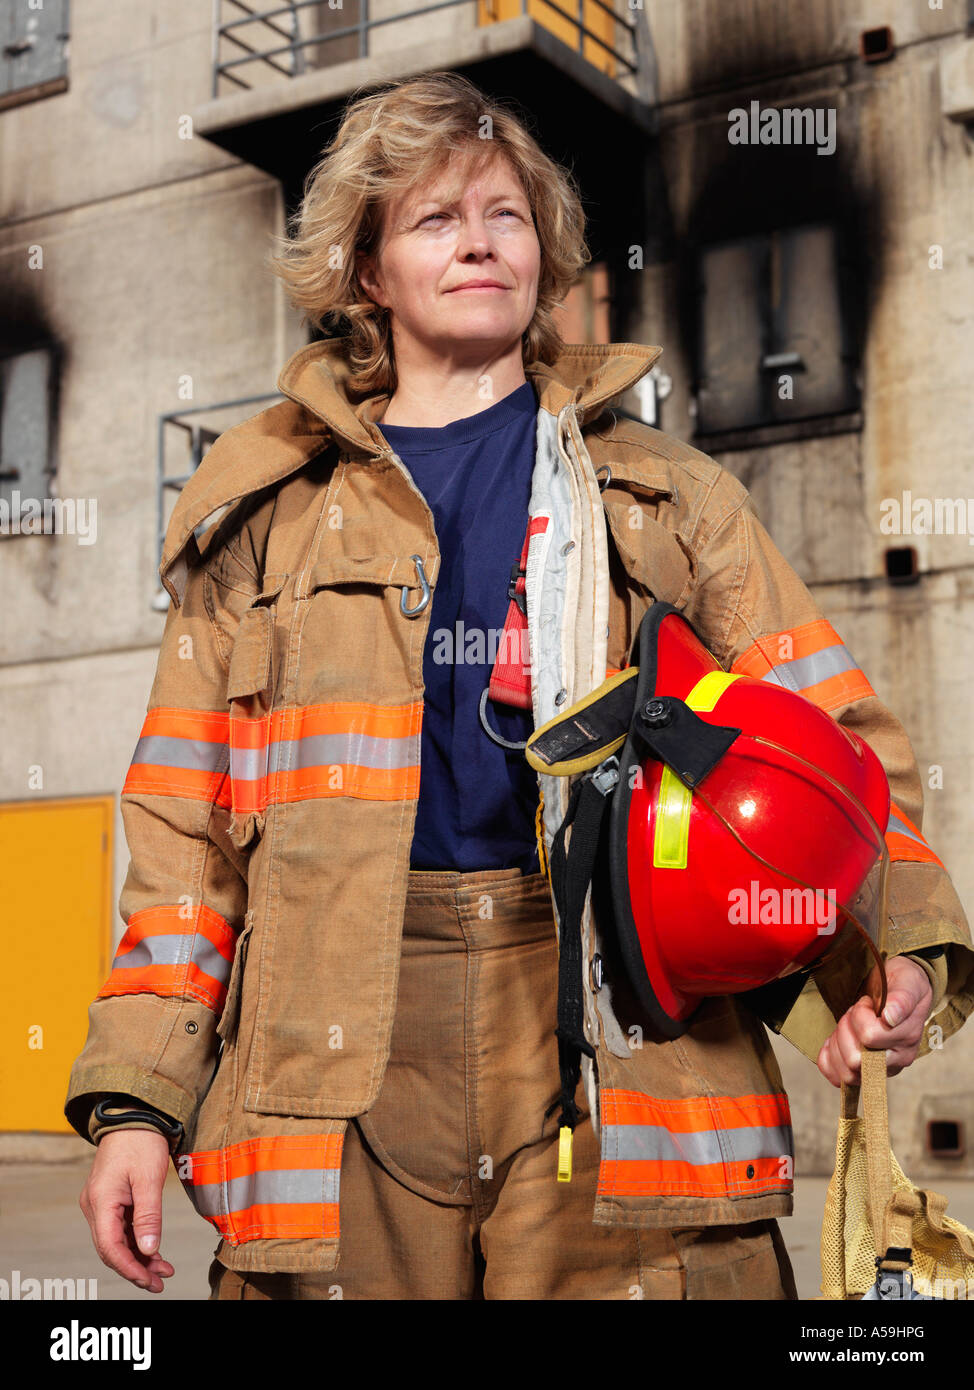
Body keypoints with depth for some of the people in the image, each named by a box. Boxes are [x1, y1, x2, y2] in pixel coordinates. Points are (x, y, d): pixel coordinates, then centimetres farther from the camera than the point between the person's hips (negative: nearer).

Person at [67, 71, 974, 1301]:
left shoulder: (667, 498, 16)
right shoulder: (270, 514, 16)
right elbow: (187, 823, 12)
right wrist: (138, 1098, 5)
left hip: (623, 1045, 0)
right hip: (345, 1057, 1)